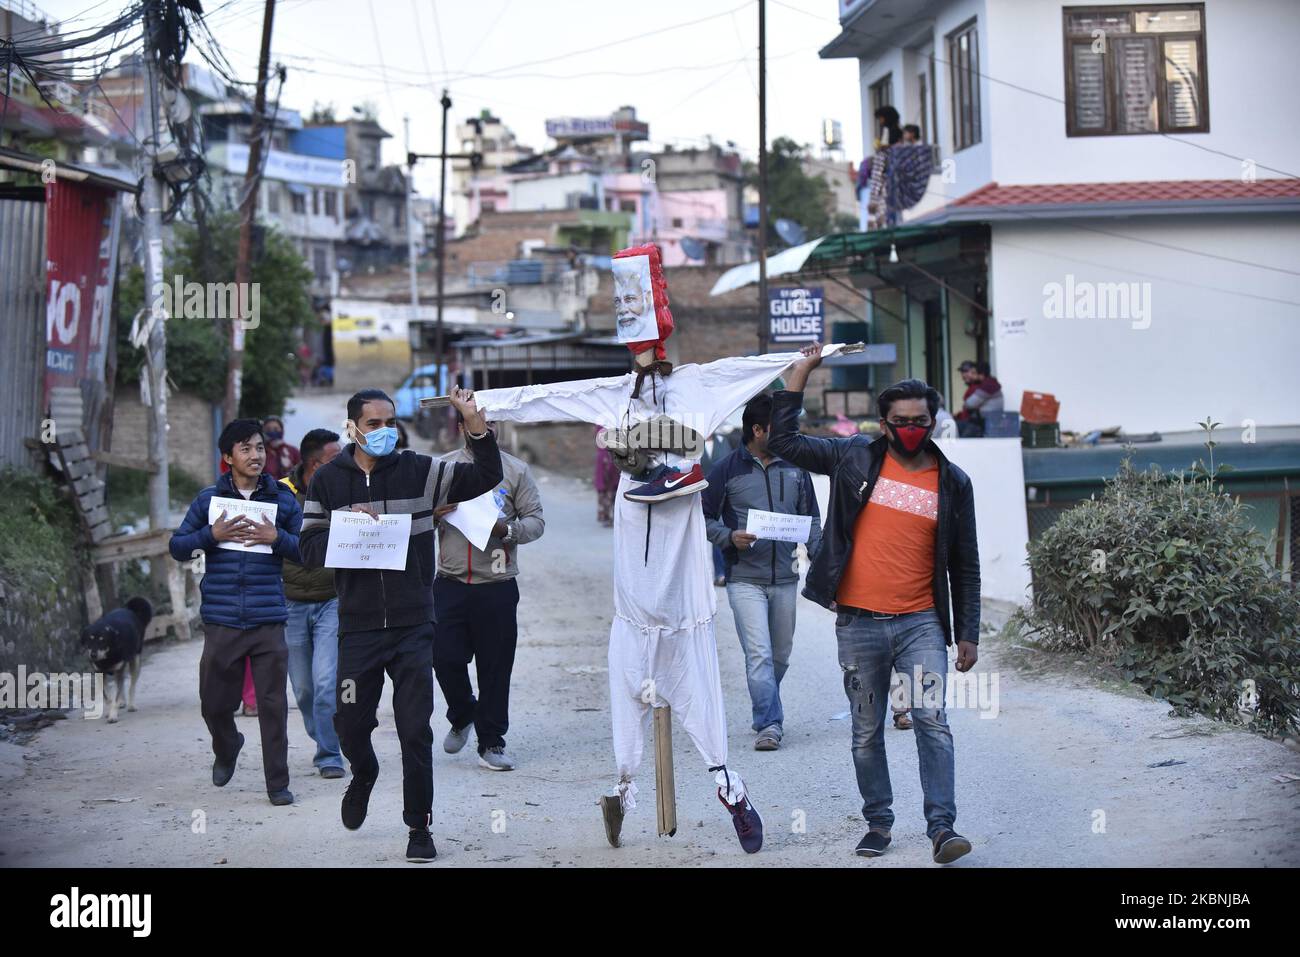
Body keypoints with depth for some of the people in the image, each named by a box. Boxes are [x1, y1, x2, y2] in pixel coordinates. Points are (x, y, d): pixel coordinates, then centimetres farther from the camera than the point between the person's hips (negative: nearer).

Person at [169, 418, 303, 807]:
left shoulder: (283, 499, 7)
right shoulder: (209, 499, 7)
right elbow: (178, 547, 7)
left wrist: (277, 537, -10)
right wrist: (212, 534, -10)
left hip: (268, 622, -1)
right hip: (221, 621, 1)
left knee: (273, 705, -2)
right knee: (215, 702, 8)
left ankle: (278, 784, 7)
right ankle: (226, 750, 39)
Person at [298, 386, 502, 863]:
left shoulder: (417, 471, 0)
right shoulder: (328, 479, 3)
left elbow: (487, 477, -6)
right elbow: (309, 549, 3)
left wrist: (475, 423, -19)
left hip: (414, 626, -1)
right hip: (358, 627, 1)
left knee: (416, 731, 0)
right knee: (350, 723, 7)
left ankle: (419, 828, 13)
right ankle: (363, 775, 42)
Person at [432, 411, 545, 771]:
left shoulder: (515, 470, 5)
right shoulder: (440, 468, 9)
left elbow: (536, 521, 3)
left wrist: (507, 529, -17)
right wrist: (434, 514, -10)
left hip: (497, 584, -1)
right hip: (450, 583, 1)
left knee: (496, 666, 2)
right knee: (445, 657, -3)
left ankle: (491, 743, 14)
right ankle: (462, 715, 27)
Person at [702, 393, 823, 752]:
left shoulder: (794, 468, 9)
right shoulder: (726, 470, -2)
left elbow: (810, 517, 14)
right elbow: (705, 518, 2)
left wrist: (819, 555, 0)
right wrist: (730, 537, -16)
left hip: (785, 578, 4)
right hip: (745, 579, -4)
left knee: (780, 655, 13)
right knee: (759, 654, -13)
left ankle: (764, 712, 32)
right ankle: (770, 723, -10)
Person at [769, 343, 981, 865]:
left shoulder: (953, 483, 4)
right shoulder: (855, 458, 3)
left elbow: (965, 565, 9)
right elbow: (784, 440, 4)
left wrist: (968, 635, 6)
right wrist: (801, 371, 1)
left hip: (920, 622, -1)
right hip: (858, 624, 1)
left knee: (932, 722, -13)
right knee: (867, 733, 9)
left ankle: (942, 827, -12)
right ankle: (878, 822, 22)